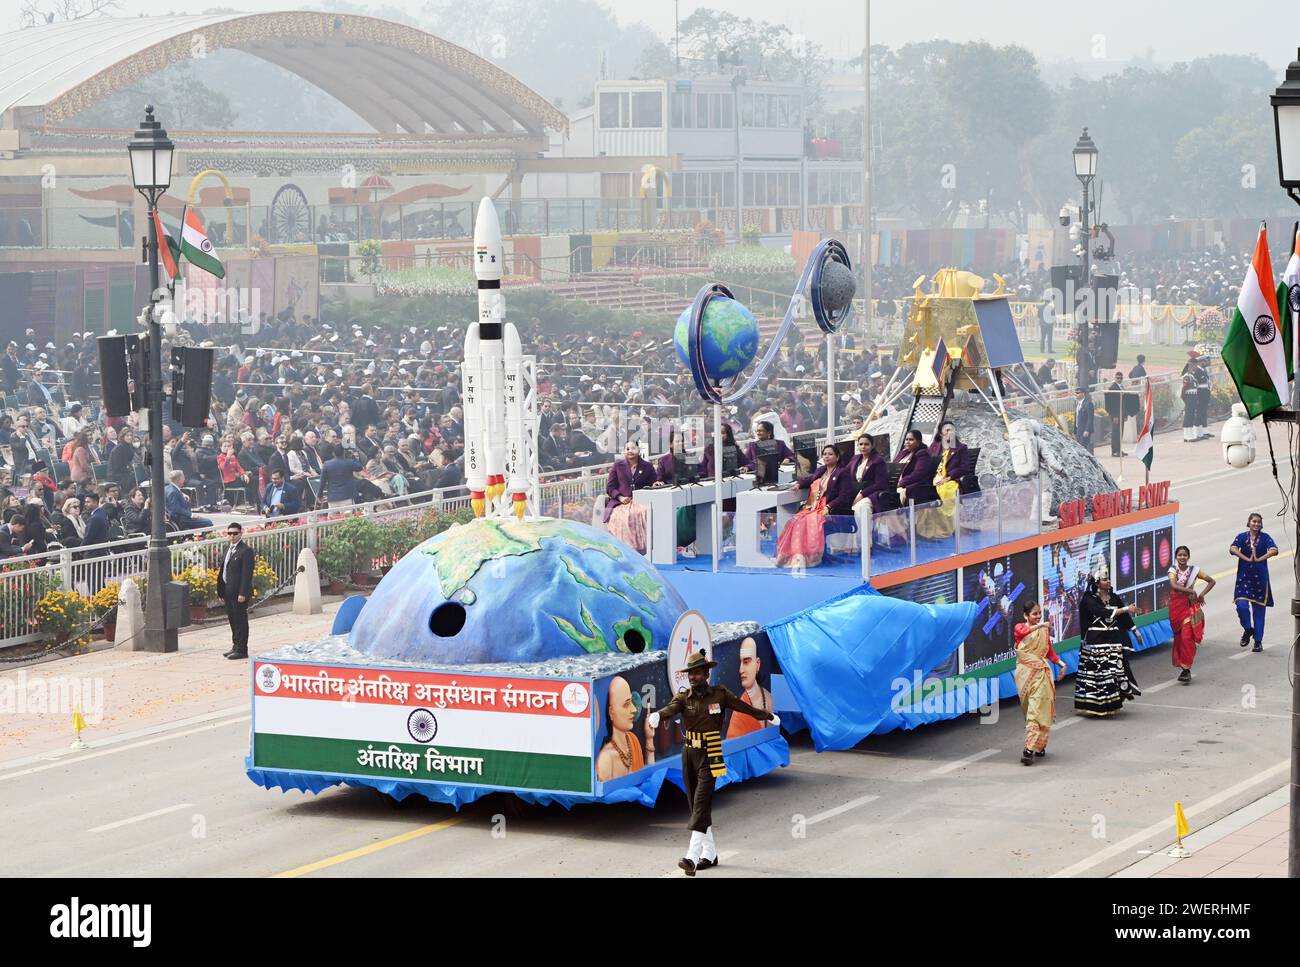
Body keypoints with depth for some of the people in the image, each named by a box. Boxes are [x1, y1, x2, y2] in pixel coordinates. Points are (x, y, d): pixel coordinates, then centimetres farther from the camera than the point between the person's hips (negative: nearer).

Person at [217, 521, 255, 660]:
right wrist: (221, 591, 13)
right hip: (229, 593, 9)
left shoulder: (245, 551, -12)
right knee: (232, 620, 15)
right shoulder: (229, 549, 15)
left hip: (239, 593, -9)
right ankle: (236, 646, 24)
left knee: (240, 621, -3)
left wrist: (242, 594, -21)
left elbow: (247, 574, -16)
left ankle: (241, 650, 1)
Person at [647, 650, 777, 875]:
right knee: (698, 806, 11)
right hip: (689, 755, 4)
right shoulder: (684, 697, 1)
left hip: (710, 756, -4)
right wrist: (657, 715, -45)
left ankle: (692, 857, -25)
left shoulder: (720, 694, -1)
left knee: (701, 805, -15)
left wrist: (769, 716, 28)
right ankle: (710, 854, 24)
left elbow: (745, 707, 13)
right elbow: (671, 708, -21)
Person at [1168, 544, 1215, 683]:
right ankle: (1183, 667, 19)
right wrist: (1191, 591, -26)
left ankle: (1186, 669, -8)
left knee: (1187, 637, -10)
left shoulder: (1194, 571, 1)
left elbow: (1211, 581, 9)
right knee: (1179, 637, 6)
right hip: (1176, 606, 1)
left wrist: (1202, 594, -4)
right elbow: (1173, 585, -20)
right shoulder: (1173, 570, -1)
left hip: (1190, 606, -1)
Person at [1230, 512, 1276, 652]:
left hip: (1260, 577, 0)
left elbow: (1274, 551, -16)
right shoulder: (1242, 537, 2)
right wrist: (1247, 559, -22)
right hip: (1244, 576, 0)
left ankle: (1258, 641, 13)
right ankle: (1248, 629, 16)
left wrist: (1259, 559, -22)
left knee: (1259, 608, 5)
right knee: (1241, 605, -13)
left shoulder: (1265, 538, 1)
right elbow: (1232, 549, -16)